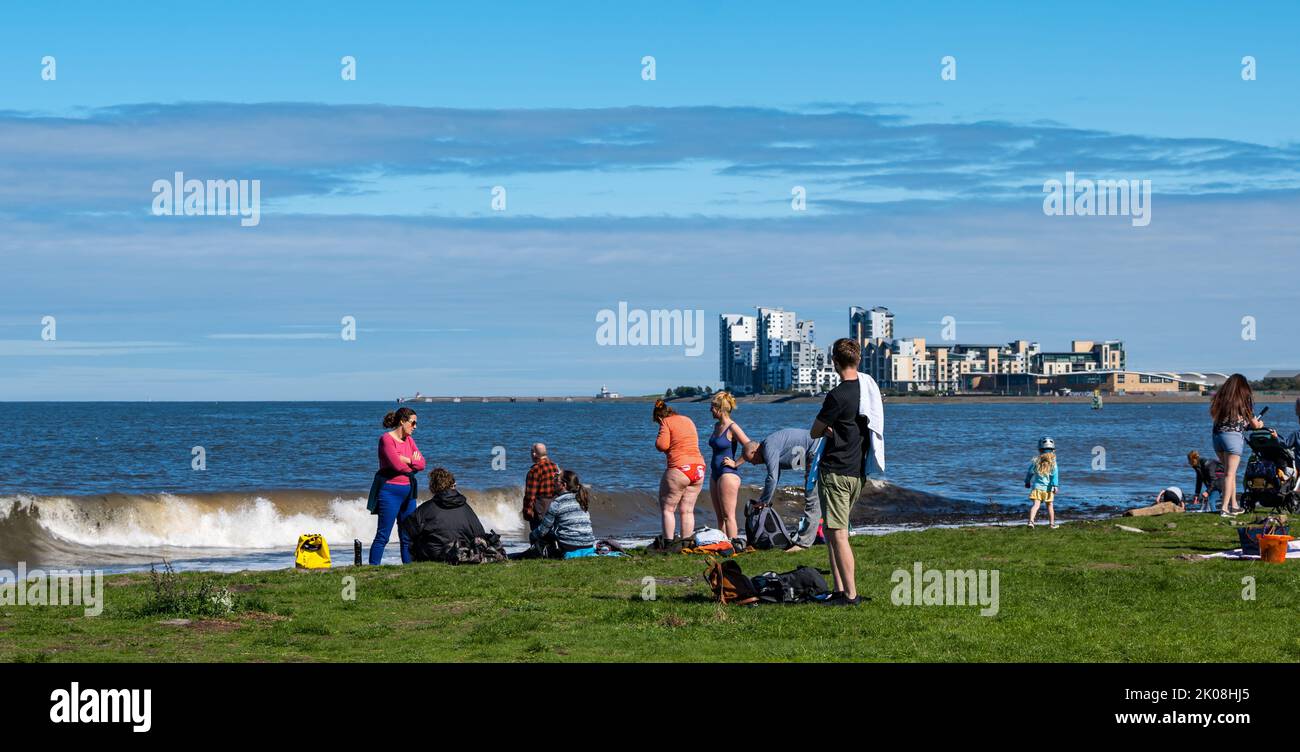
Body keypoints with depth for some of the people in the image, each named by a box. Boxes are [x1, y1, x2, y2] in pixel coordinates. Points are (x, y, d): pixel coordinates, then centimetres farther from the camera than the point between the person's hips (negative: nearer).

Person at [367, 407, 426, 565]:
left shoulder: (409, 440, 13)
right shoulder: (386, 439, -9)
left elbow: (422, 463, 4)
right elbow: (397, 465, -19)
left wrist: (406, 460, -12)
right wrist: (413, 463, -2)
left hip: (408, 491, 8)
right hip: (390, 491, -8)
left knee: (408, 536, 8)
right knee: (383, 535, -9)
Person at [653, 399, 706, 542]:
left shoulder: (667, 422, -4)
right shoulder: (688, 420, 17)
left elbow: (662, 445, -14)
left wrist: (658, 440, 7)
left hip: (679, 469, -6)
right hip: (699, 467, 7)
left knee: (667, 509, 4)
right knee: (687, 510, 10)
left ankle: (668, 543, -3)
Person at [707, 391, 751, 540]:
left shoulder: (733, 428, -13)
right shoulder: (717, 426, 12)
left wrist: (736, 463, -14)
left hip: (728, 475, -9)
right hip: (715, 474, 9)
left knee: (728, 516, -8)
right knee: (719, 516, 9)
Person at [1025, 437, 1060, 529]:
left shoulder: (1036, 460, 4)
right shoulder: (1053, 461, -2)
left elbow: (1030, 472, 12)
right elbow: (1055, 474, -10)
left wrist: (1027, 482, 28)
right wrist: (1055, 486, -12)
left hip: (1037, 487, 1)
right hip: (1048, 488, -1)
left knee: (1036, 505, -7)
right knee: (1050, 506, 13)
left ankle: (1031, 520, -26)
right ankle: (1052, 523, 21)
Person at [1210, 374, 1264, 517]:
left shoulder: (1219, 398, 10)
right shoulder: (1244, 399, -1)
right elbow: (1254, 424, 4)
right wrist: (1259, 424, 30)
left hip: (1217, 435, 5)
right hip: (1234, 436, -5)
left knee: (1229, 472, 17)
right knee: (1230, 474, -3)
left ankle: (1234, 505, 22)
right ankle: (1225, 508, -8)